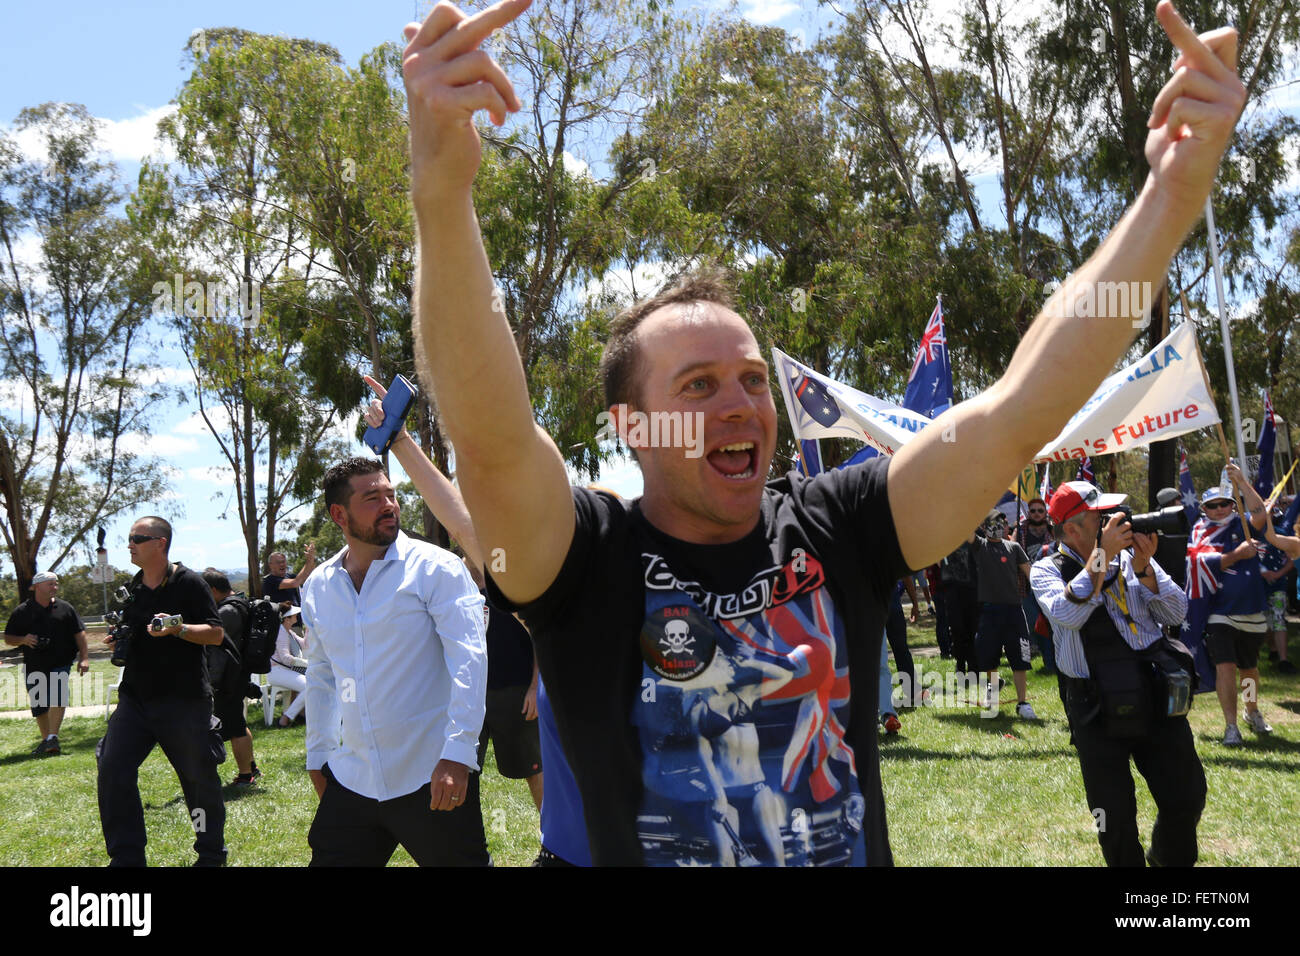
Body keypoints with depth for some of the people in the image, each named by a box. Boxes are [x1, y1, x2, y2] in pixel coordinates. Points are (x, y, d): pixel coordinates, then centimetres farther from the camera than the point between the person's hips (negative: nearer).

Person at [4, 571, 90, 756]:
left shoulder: (65, 608, 8)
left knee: (57, 697, -23)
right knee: (39, 706, 8)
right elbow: (8, 638, 9)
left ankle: (52, 738, -22)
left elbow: (79, 633, 10)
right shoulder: (22, 612, 6)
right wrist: (23, 640, -13)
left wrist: (84, 657, 1)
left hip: (61, 663, -1)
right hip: (34, 667, 1)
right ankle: (46, 740, 24)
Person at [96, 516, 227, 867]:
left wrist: (178, 628, -25)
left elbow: (216, 634, -10)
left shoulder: (189, 583, -7)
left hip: (185, 700, -5)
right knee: (112, 770, -4)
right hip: (136, 697, 6)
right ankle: (127, 856, 9)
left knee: (200, 777, 4)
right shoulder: (132, 588, 10)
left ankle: (212, 852, 23)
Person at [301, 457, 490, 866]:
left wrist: (457, 754, -22)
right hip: (351, 782, 5)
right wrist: (317, 755, 21)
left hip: (432, 778, -5)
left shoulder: (436, 568, -7)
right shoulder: (318, 587, 9)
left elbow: (469, 660, -14)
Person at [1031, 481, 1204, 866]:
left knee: (1187, 798, 9)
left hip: (1156, 693, 3)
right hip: (1098, 708, -3)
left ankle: (1168, 857, 37)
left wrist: (1143, 568, -14)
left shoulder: (1129, 555, 4)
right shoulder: (1048, 570, -4)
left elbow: (1176, 613, 1)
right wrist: (1102, 554, -22)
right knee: (1114, 816, 4)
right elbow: (1067, 615, -23)